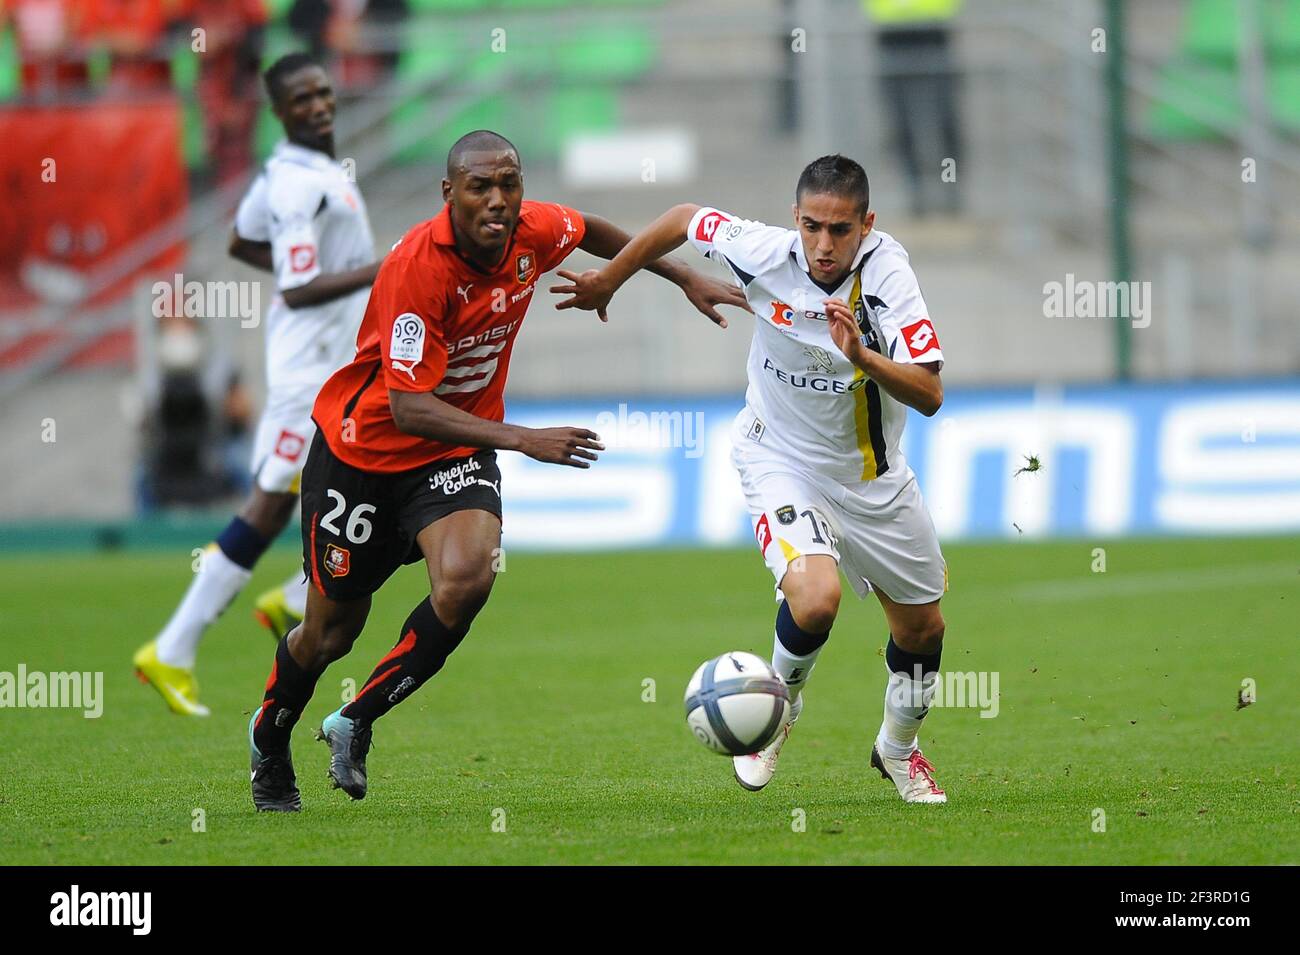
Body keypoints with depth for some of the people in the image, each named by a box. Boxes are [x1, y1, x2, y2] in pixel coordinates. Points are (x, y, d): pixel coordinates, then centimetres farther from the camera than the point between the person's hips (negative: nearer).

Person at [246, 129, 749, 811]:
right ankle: (269, 739, 42)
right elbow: (408, 407, -34)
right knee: (329, 634, 9)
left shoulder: (536, 232, -12)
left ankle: (356, 723, -5)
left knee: (466, 578, -26)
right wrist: (521, 439, -41)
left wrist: (685, 278, 16)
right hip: (363, 446, -4)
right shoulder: (417, 266, -30)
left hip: (458, 451, 4)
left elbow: (591, 231, 15)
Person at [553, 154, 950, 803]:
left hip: (871, 475, 2)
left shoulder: (886, 270, -25)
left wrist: (862, 356, -45)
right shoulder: (765, 253, -23)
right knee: (816, 598, -28)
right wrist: (607, 281, 9)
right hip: (781, 462, -2)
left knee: (923, 628, 15)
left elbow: (929, 395, -29)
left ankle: (898, 749, 45)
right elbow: (684, 219, -2)